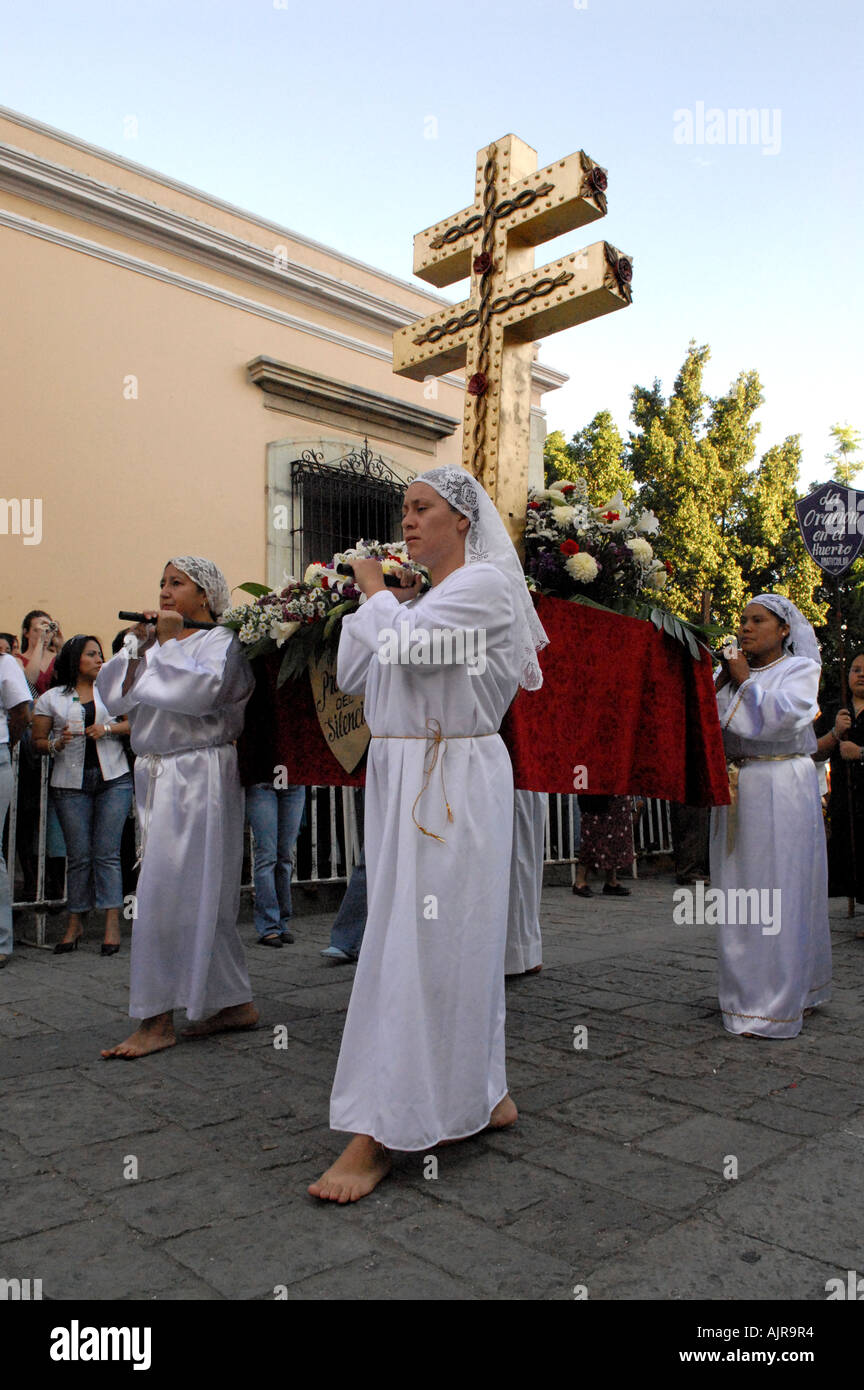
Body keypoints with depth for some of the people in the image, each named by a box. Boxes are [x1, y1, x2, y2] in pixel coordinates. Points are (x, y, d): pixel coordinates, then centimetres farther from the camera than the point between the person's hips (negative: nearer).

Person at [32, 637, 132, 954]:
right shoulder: (51, 698, 8)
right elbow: (38, 742, 8)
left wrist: (108, 728, -7)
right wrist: (57, 744, -12)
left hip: (113, 778, 0)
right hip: (71, 783, 0)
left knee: (107, 853, -4)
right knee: (78, 855, 1)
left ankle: (112, 924, -2)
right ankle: (75, 924, 14)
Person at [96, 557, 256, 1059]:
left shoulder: (220, 641, -4)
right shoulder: (160, 642, 18)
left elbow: (201, 688, -23)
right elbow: (113, 691, 10)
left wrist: (168, 642, -12)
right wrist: (139, 644, -1)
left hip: (198, 777, -8)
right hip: (159, 777, 8)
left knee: (170, 891, -7)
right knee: (204, 897, 11)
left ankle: (158, 1020, 2)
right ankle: (234, 1003, 20)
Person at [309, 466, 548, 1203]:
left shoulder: (485, 582, -6)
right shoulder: (413, 594, 19)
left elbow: (409, 645, -21)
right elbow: (353, 677, 16)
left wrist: (377, 589, -3)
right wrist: (370, 599, 9)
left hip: (455, 779, -8)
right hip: (400, 776, 8)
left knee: (417, 944, -7)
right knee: (453, 940, 13)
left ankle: (377, 1137, -1)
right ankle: (481, 1093, 28)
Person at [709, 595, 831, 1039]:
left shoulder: (801, 669, 2)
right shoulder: (733, 674, 15)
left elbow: (778, 715, -16)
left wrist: (745, 678, -6)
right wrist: (722, 679, 0)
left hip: (781, 789, -5)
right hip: (735, 791, 5)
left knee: (780, 891, -5)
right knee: (737, 893, 6)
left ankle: (778, 1005, 1)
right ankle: (747, 992, 18)